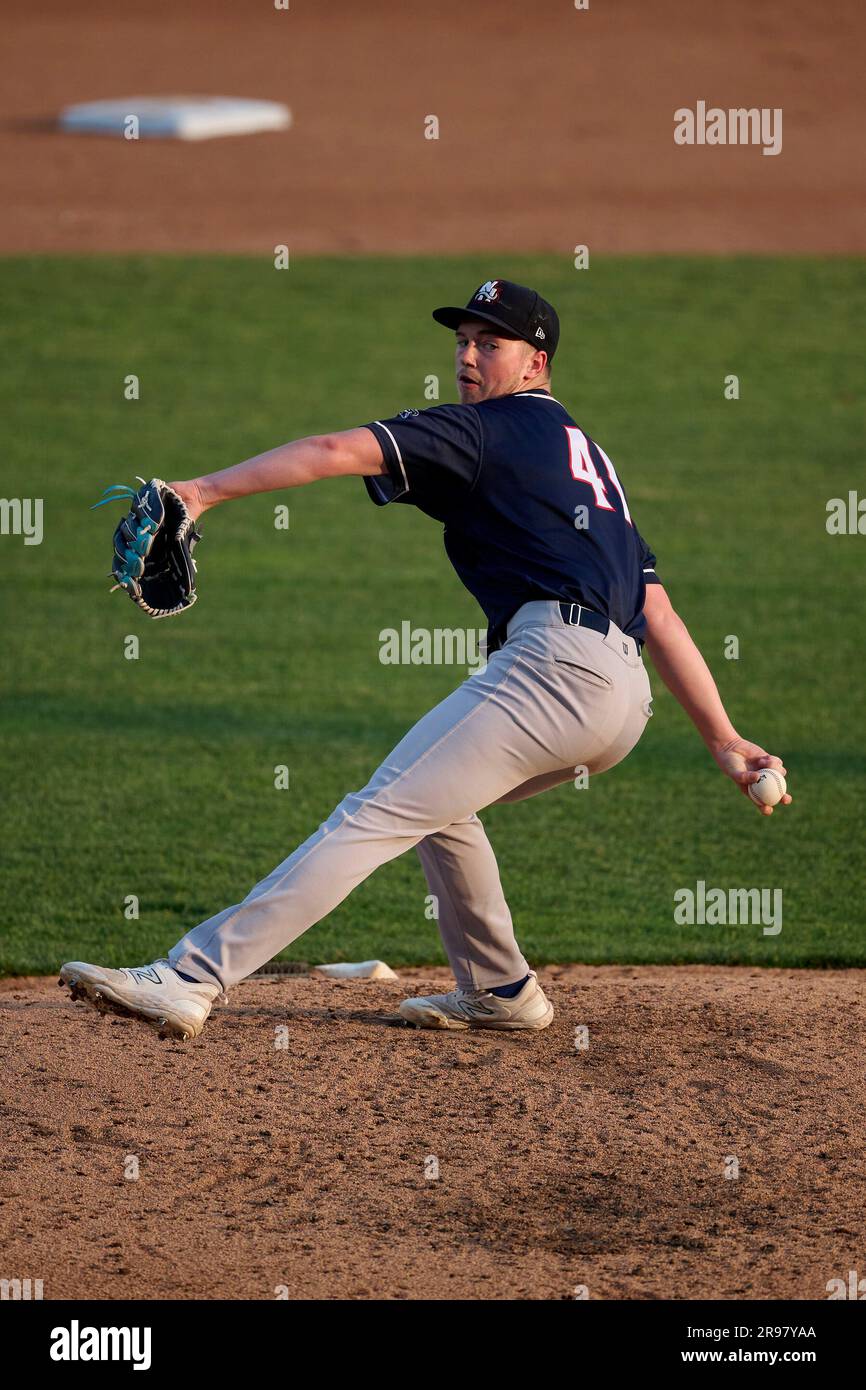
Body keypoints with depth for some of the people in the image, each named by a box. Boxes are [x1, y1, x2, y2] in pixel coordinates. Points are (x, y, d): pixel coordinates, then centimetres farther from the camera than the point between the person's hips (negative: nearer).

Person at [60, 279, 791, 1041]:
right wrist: (725, 741, 19)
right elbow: (659, 616, 24)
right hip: (625, 694, 9)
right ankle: (499, 990, 28)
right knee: (435, 799, 28)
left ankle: (191, 978, -25)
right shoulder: (589, 454, 30)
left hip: (554, 659, -9)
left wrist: (207, 490, -13)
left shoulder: (481, 429, 5)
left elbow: (342, 451, -10)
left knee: (378, 812, -16)